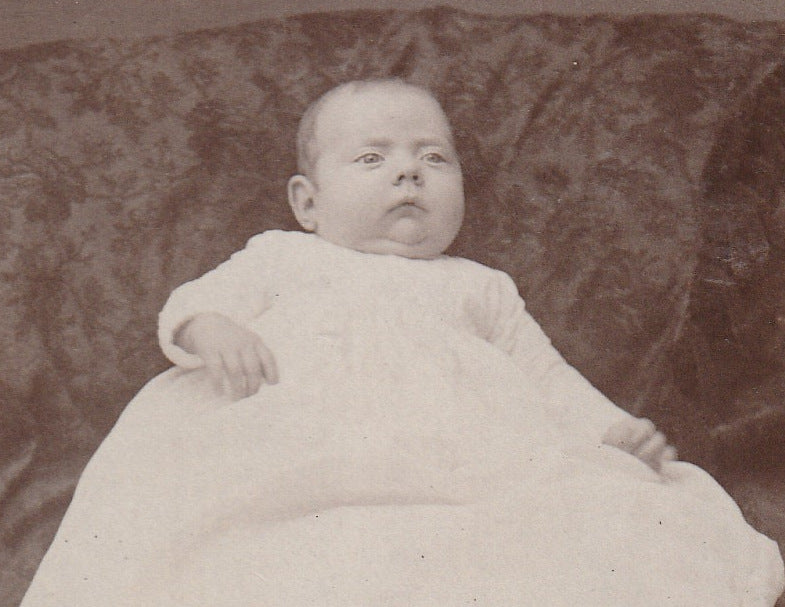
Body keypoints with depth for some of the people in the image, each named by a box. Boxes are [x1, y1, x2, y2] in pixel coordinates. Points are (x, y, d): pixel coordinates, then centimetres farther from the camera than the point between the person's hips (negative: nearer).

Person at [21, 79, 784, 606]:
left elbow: (549, 381, 29)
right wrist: (210, 328, -7)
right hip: (283, 434, 0)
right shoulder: (280, 259, 31)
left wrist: (619, 432, 9)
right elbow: (192, 303, 18)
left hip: (452, 443, 1)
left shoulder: (480, 287, 34)